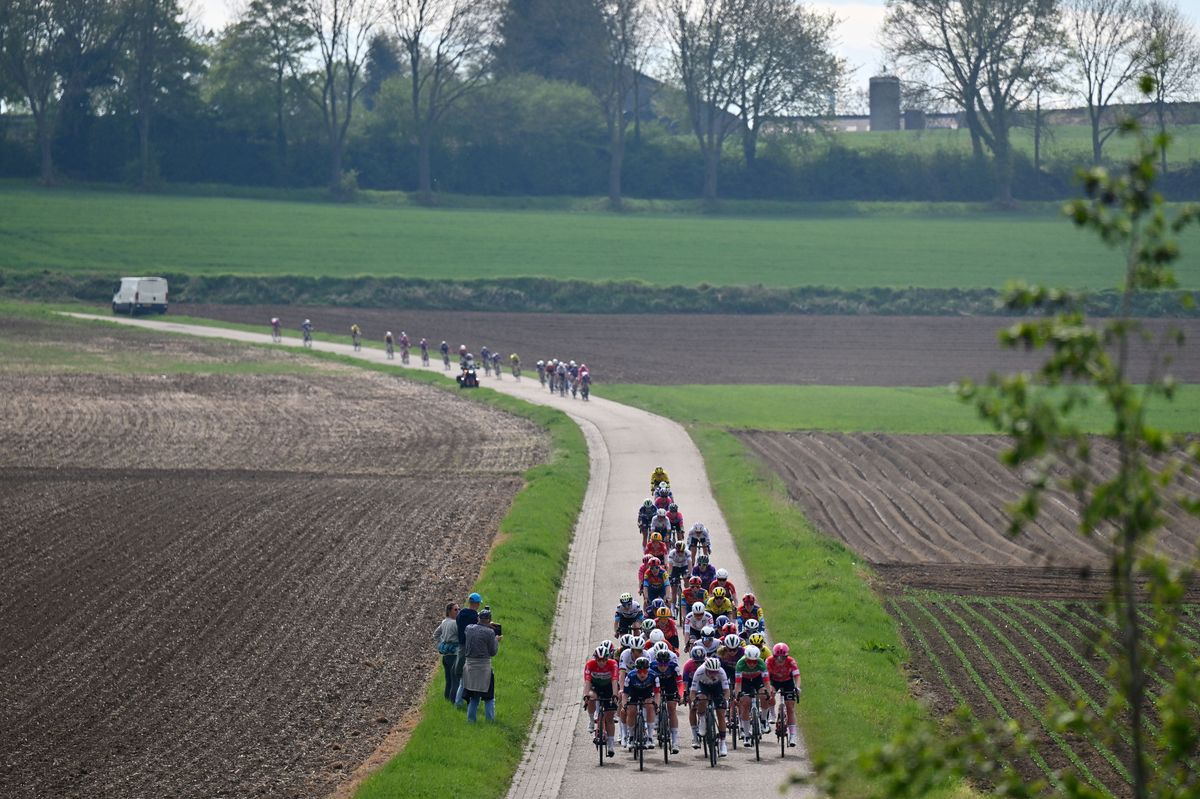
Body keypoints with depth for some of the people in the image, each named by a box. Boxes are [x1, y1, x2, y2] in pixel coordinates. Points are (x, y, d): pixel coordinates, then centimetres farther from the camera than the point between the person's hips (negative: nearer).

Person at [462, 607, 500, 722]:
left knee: (473, 696, 16)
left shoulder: (469, 628, 1)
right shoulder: (489, 632, -13)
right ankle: (490, 719, 8)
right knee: (489, 696, 8)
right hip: (484, 667, -5)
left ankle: (471, 718, 15)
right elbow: (493, 652, -8)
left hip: (469, 665, 5)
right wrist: (496, 640, 12)